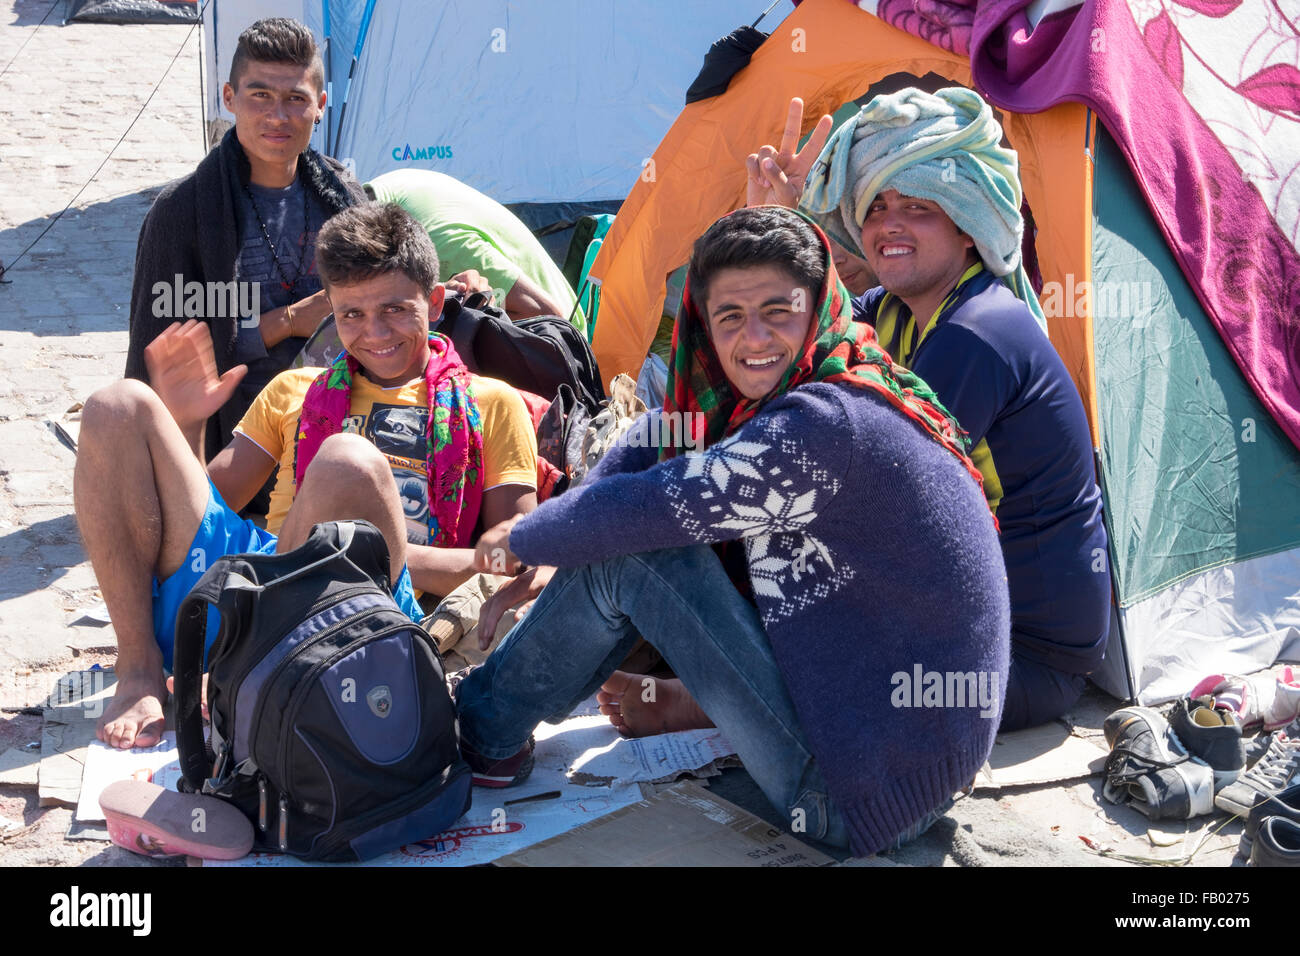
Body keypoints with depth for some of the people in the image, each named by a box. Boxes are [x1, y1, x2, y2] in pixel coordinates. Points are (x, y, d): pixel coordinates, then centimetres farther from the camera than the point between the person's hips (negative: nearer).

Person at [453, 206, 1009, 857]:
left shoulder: (823, 425, -23)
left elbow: (645, 509, -18)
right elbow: (654, 442, 16)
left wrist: (523, 536, 2)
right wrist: (557, 546, 3)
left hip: (862, 802, -9)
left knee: (628, 554, -9)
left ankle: (482, 732, 12)